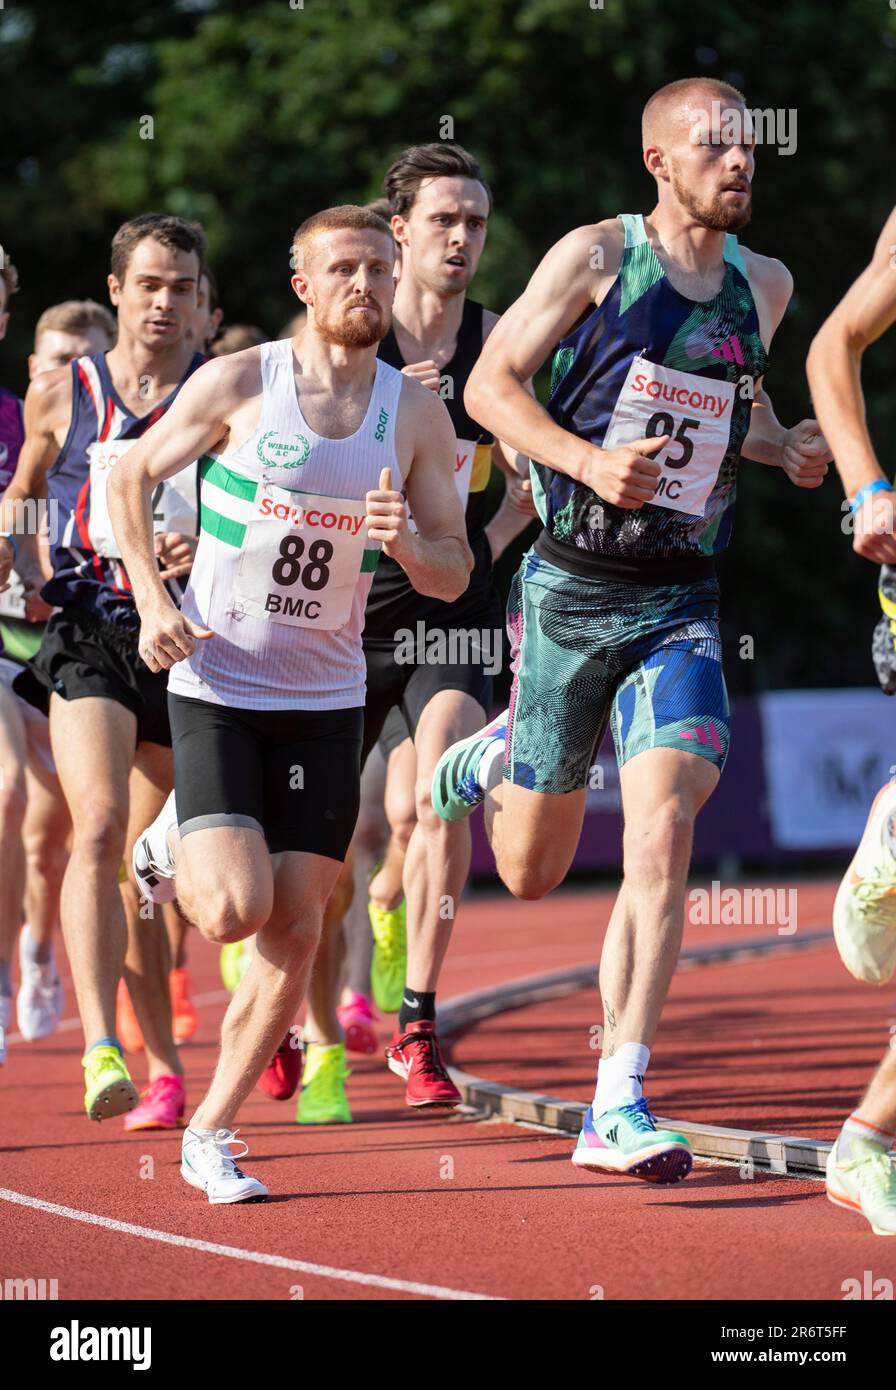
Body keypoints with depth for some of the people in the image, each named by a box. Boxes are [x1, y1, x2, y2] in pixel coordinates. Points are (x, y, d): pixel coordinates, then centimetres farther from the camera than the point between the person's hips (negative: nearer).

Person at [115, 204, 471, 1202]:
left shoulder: (416, 414, 1)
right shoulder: (240, 383, -7)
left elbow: (453, 575, 4)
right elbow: (130, 480, 4)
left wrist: (404, 542, -18)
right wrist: (153, 602, -9)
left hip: (326, 699, 3)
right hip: (215, 685, -3)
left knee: (295, 938, -1)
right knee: (235, 911, -17)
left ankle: (210, 1137, 13)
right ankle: (174, 844, 19)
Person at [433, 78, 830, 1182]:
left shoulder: (764, 286, 7)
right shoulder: (597, 257, -8)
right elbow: (490, 385, -6)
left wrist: (783, 448, 4)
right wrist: (590, 460, -21)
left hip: (680, 604, 3)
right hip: (570, 590, -3)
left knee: (663, 834, -17)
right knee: (530, 873, 10)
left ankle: (617, 1110, -13)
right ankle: (493, 756, 48)